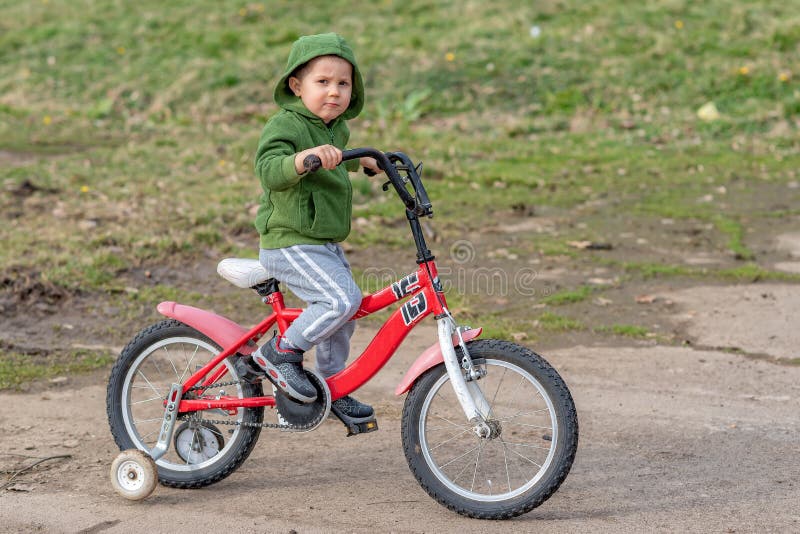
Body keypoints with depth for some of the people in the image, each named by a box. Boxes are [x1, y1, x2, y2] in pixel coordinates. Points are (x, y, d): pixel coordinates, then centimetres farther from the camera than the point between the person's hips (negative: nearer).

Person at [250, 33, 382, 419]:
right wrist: (303, 158, -51)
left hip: (327, 246, 9)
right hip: (290, 245, -9)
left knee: (341, 315, 15)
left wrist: (362, 162, 41)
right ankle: (280, 352, -7)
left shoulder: (337, 130, 12)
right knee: (342, 299, -23)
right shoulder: (286, 125, -17)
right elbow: (268, 168, -35)